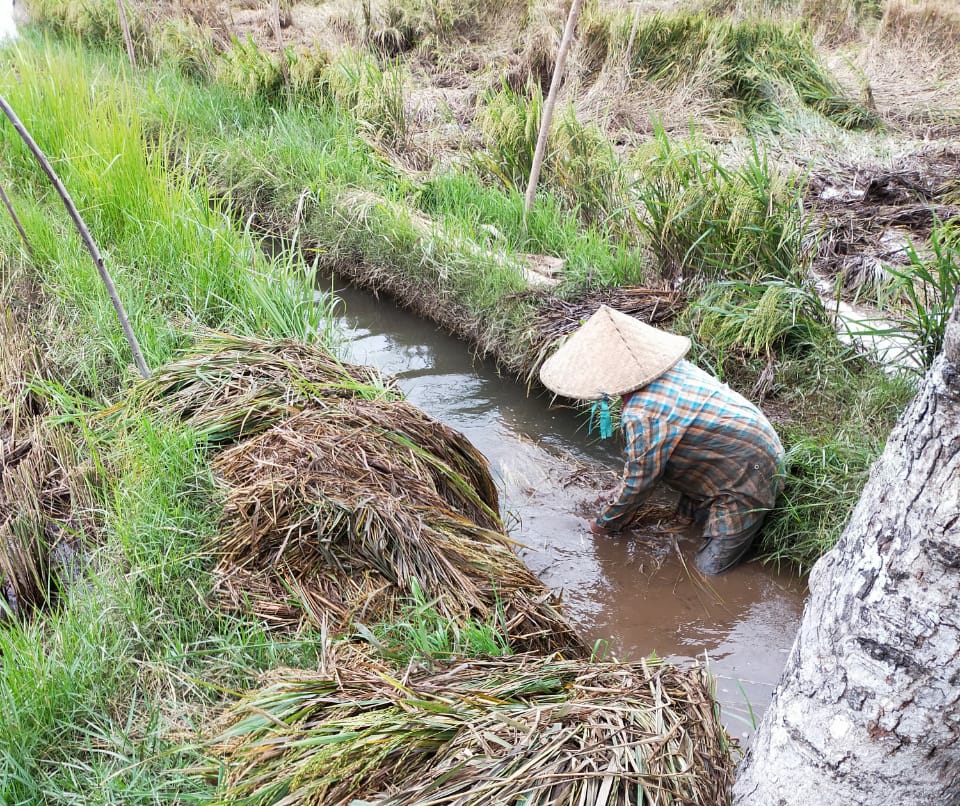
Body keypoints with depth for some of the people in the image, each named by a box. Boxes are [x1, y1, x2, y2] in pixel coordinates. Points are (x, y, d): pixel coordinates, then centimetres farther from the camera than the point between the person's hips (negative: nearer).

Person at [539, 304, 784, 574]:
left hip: (749, 480, -9)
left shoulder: (642, 414, -30)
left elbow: (639, 482, -17)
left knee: (711, 570, -3)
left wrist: (604, 525, 1)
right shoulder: (661, 365, -2)